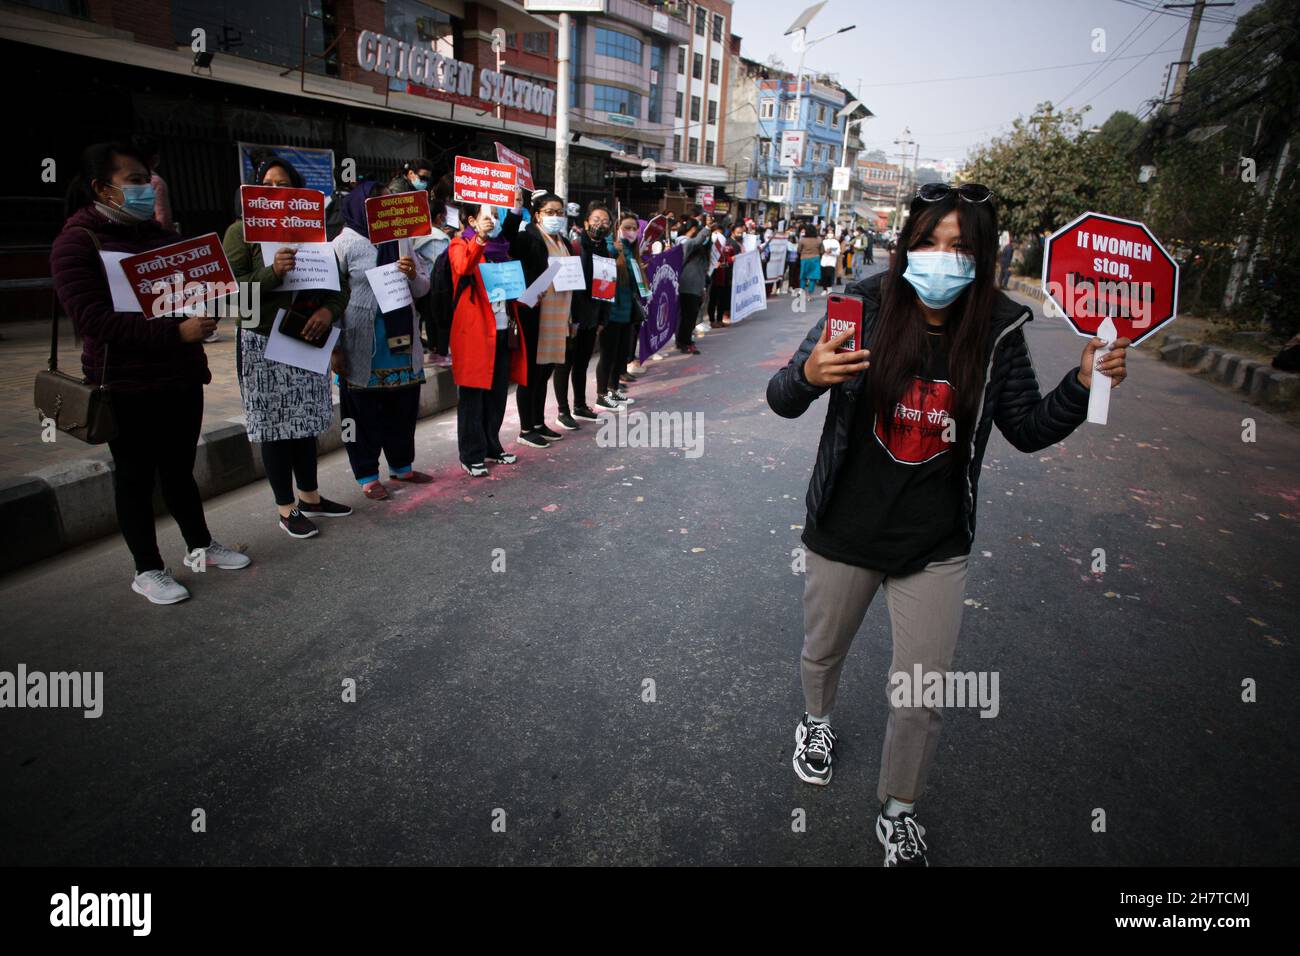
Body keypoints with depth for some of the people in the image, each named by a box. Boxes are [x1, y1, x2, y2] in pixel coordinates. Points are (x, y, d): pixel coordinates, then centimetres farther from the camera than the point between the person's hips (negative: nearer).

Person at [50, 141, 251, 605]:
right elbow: (92, 318, -21)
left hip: (181, 376, 6)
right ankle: (148, 570, 19)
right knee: (136, 476, 7)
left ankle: (200, 547, 32)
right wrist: (175, 332, -29)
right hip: (126, 385, -6)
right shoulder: (77, 241, -10)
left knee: (179, 468, 17)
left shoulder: (158, 232, 11)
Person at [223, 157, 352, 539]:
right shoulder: (242, 231, -2)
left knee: (306, 422, 13)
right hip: (264, 343, -4)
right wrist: (273, 273, -27)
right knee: (275, 426, 1)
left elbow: (339, 283, 10)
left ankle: (310, 497, 27)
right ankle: (286, 508, 12)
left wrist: (329, 310, -11)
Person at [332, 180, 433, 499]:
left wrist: (414, 275, -11)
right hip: (363, 344, -5)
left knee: (403, 405, 12)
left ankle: (402, 466, 29)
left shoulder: (399, 240, 11)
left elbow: (423, 288, 13)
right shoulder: (345, 243, -4)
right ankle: (367, 476, 17)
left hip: (402, 340, 5)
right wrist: (335, 348, -11)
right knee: (365, 410, 4)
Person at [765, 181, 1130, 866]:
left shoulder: (998, 333, -9)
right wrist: (807, 376, -33)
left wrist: (1082, 384, -15)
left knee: (921, 694, 9)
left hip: (935, 546, 1)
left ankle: (898, 813, 35)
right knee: (823, 650, 23)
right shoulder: (865, 309, -14)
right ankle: (817, 720, 57)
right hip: (845, 530, 0)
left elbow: (1028, 430, 3)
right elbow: (782, 401, -10)